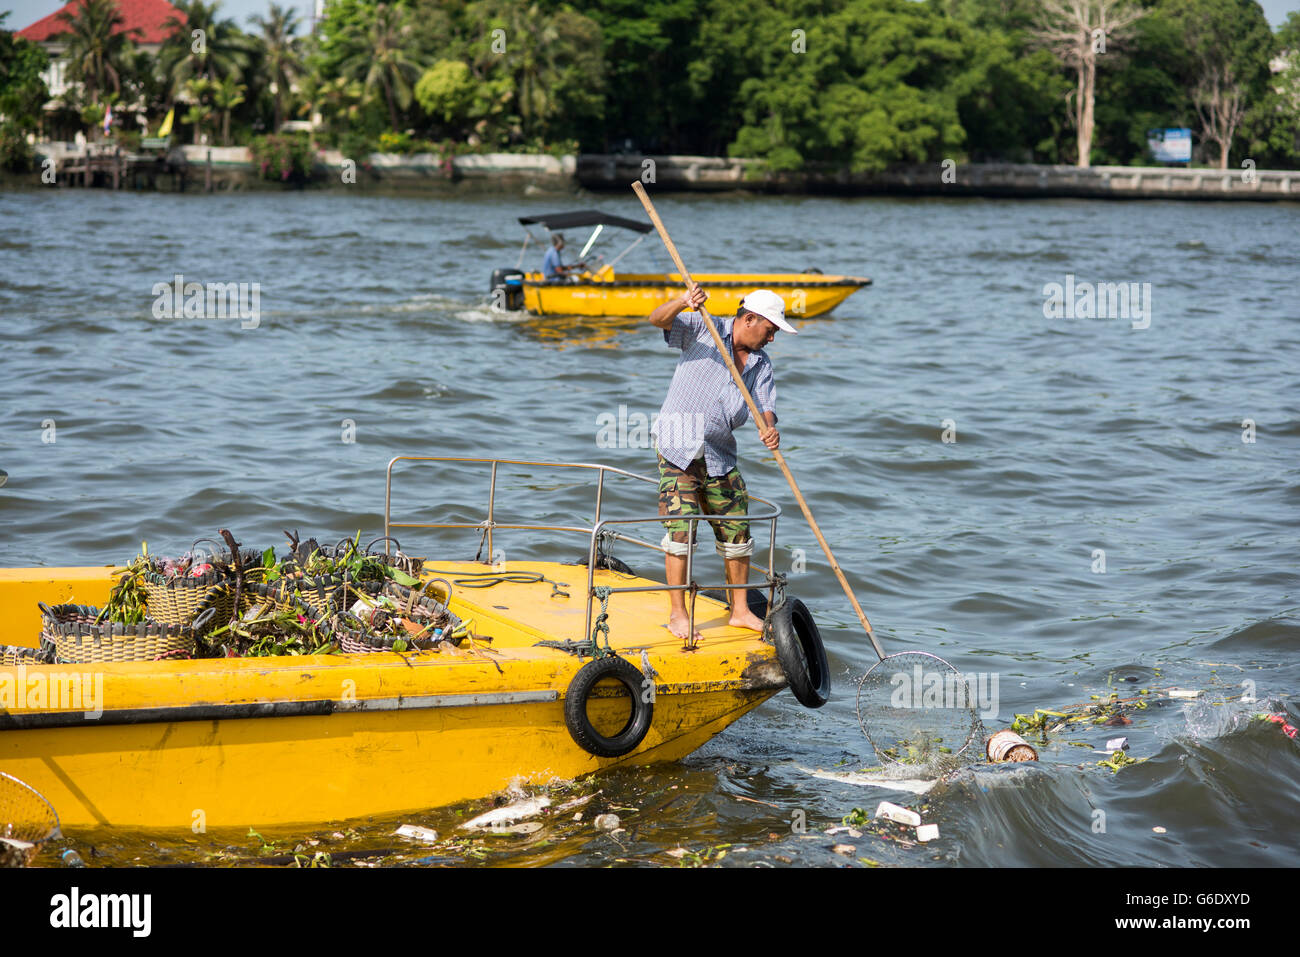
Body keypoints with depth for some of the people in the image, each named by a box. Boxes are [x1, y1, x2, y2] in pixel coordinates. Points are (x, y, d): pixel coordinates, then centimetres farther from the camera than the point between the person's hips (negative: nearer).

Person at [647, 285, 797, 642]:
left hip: (720, 453, 6)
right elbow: (657, 319, -15)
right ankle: (677, 614, -6)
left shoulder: (761, 364, 10)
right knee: (682, 527, -13)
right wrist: (683, 303, -36)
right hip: (678, 448, -6)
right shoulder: (703, 330, -4)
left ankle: (740, 611, 21)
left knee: (737, 530, 8)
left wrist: (769, 429, -24)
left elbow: (765, 406, -1)